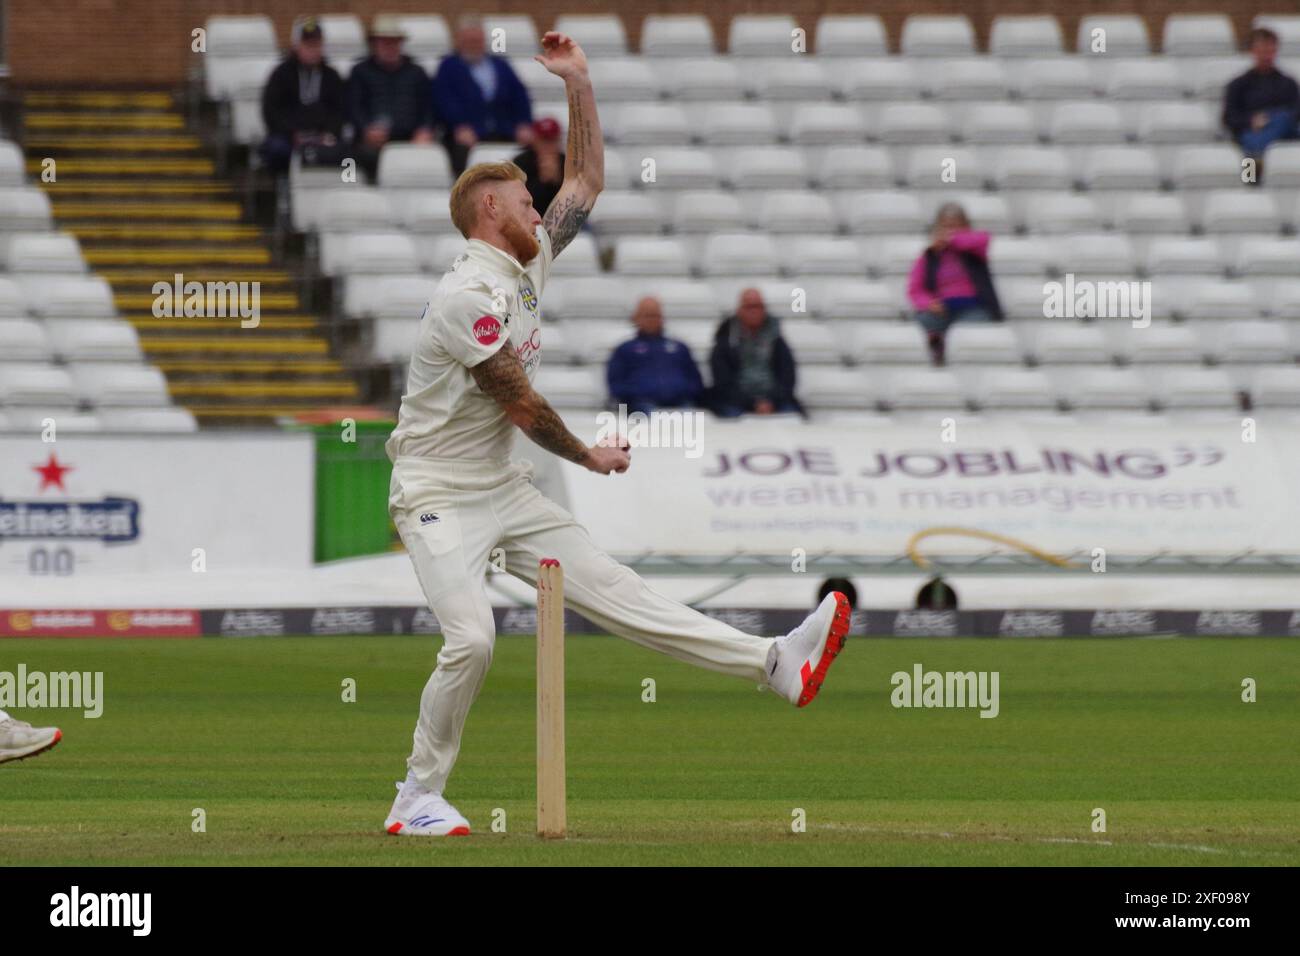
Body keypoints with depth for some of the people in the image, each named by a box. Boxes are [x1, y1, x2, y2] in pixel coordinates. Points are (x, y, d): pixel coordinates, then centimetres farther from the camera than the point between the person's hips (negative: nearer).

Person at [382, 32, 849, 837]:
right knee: (471, 639, -24)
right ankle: (419, 798, -11)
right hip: (441, 494, -8)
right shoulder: (469, 296, -20)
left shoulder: (527, 265, 9)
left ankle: (775, 664, -9)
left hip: (507, 491, 8)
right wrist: (589, 458, 0)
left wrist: (579, 83, 7)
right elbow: (521, 408, -16)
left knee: (613, 590, 1)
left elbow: (588, 180, 17)